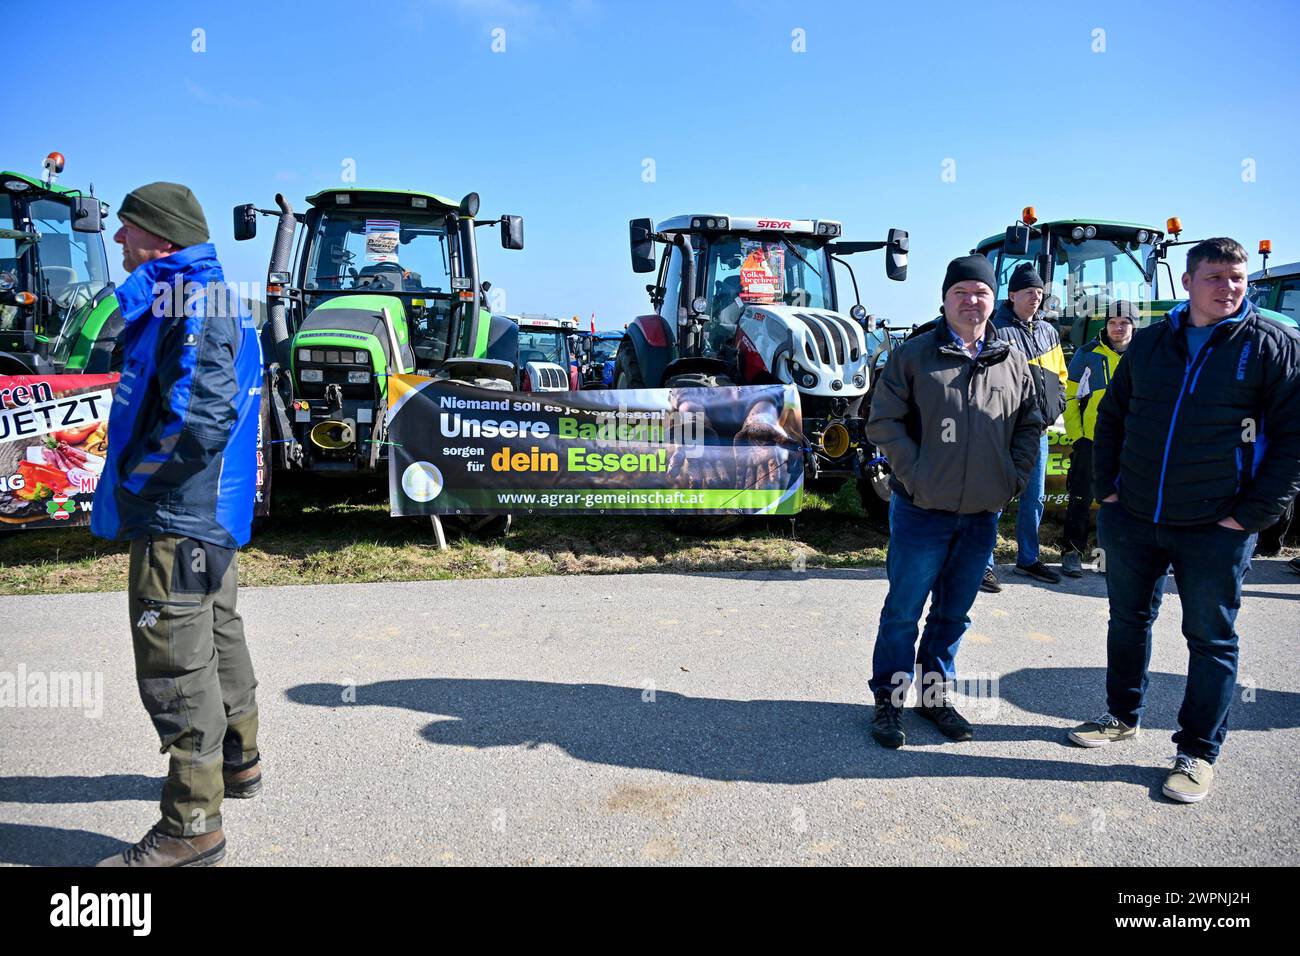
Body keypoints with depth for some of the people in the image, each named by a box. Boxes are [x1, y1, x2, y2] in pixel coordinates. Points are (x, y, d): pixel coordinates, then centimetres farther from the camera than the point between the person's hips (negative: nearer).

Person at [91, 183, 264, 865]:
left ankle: (192, 828, 9)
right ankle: (237, 762, 41)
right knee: (219, 640, 23)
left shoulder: (186, 299, -18)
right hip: (213, 510, 11)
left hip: (176, 519, -11)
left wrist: (132, 478, -16)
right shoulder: (215, 296, 14)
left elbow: (200, 411, -30)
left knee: (177, 668, -3)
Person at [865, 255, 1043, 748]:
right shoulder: (914, 355, -3)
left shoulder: (1012, 363, 9)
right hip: (922, 510, -4)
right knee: (903, 610, 4)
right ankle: (889, 699, 18)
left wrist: (1016, 476, 5)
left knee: (954, 614, 14)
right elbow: (883, 422, -5)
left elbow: (1029, 424, 17)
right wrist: (914, 474, -12)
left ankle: (935, 694, 30)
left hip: (983, 514, 4)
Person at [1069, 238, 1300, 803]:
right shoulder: (1150, 342, 7)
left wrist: (1251, 514, -12)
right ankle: (1123, 716, 36)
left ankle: (1199, 752, 20)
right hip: (1131, 519, 4)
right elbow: (1111, 417, 15)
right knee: (1128, 620, 17)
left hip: (1215, 530, -4)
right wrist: (1106, 488, 6)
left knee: (1212, 640, 6)